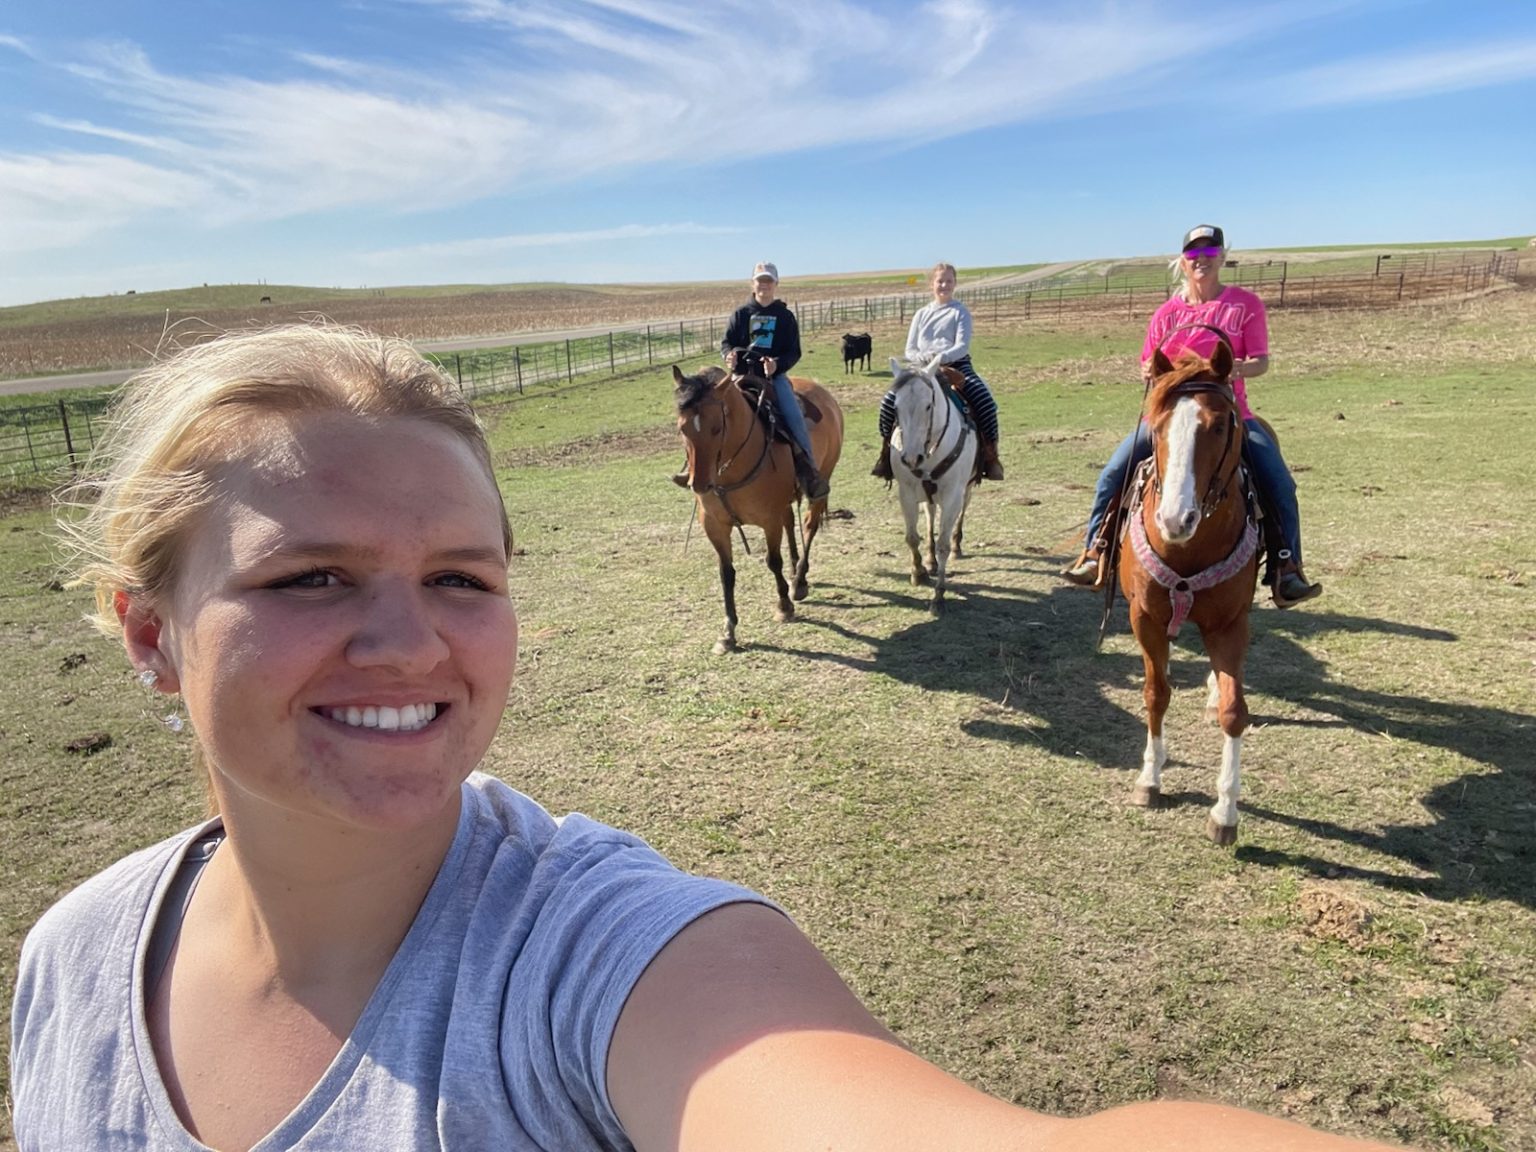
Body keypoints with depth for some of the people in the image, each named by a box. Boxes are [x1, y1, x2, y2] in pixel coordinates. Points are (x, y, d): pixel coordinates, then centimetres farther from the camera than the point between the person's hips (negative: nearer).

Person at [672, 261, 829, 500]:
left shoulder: (786, 316, 8)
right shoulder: (741, 314, 11)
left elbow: (794, 352, 3)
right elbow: (726, 342, 9)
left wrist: (777, 364, -18)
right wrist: (730, 354, -16)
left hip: (774, 374, -1)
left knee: (793, 415, -25)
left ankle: (808, 469, -23)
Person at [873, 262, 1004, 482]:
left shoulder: (960, 312, 7)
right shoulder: (922, 314, 16)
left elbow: (963, 346, -7)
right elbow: (909, 350, 12)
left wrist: (941, 357, -27)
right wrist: (922, 358, -12)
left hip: (956, 365, -2)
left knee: (985, 403, -28)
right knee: (889, 401, -19)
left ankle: (990, 456, -15)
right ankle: (886, 452, -1)